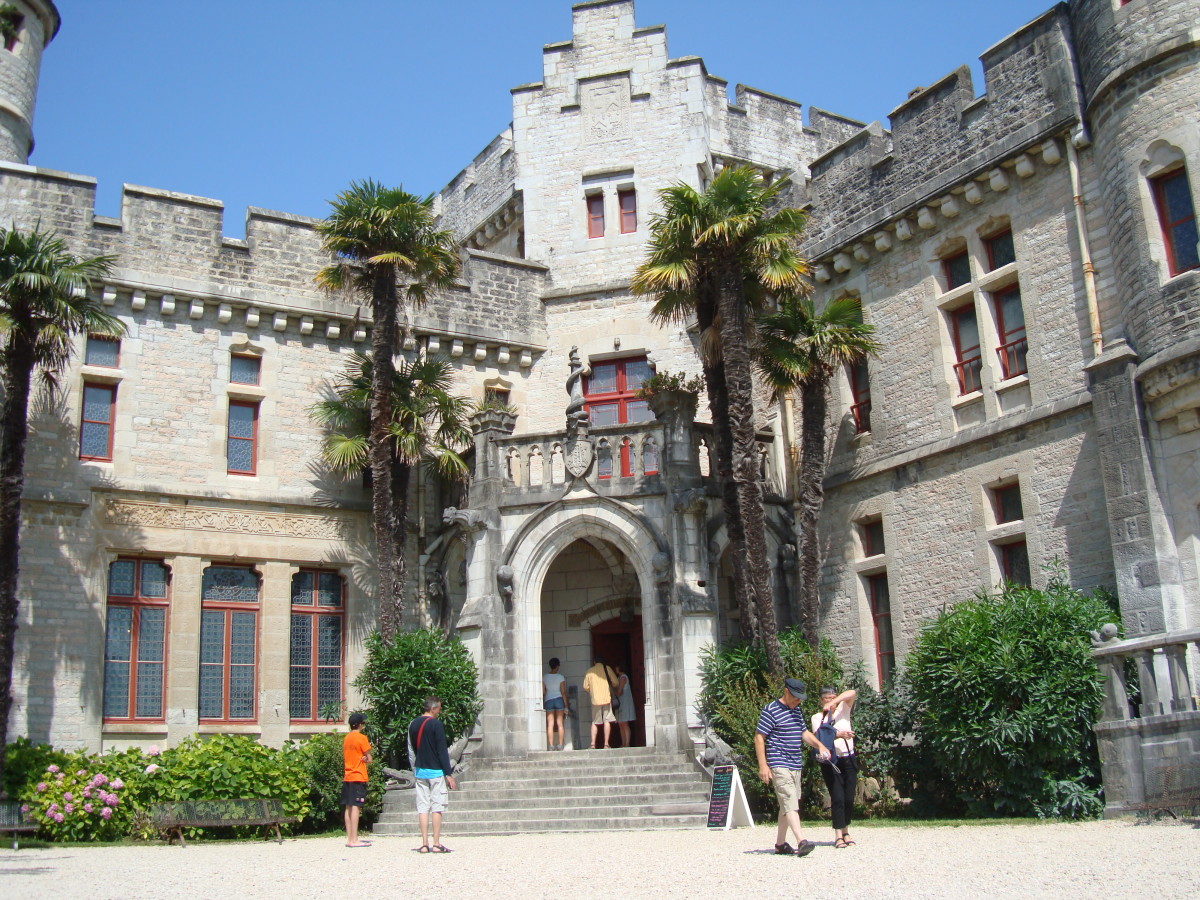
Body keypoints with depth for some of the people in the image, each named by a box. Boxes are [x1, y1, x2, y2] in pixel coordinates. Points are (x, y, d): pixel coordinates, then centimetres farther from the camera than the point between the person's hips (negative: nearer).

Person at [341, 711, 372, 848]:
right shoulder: (361, 738, -9)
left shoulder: (346, 738, 12)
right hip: (358, 777, -7)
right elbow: (369, 760, -8)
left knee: (348, 808, 8)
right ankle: (354, 840, -11)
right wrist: (365, 759, 9)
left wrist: (361, 759, 0)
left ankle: (349, 838, 10)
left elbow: (345, 758, 12)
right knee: (356, 807, -8)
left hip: (347, 777, 7)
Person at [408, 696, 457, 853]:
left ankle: (424, 844, 4)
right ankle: (436, 844, -2)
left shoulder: (413, 724, 9)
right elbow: (442, 751, -12)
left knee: (422, 807, 5)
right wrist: (448, 774, -9)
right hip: (435, 771, -6)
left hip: (420, 771, 6)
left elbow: (411, 750, 15)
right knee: (437, 807, -1)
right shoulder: (437, 725, -11)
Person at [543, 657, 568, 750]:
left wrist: (543, 704, 14)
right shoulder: (560, 677, -4)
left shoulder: (544, 678, 1)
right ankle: (560, 744, 2)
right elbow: (563, 692, -6)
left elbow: (543, 692, 1)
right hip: (559, 699, -1)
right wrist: (566, 706, -2)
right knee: (560, 724, 3)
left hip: (548, 701, 1)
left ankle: (551, 745, -4)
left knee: (550, 724, 1)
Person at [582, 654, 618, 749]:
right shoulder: (607, 669, 2)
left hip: (595, 699, 2)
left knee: (595, 722, 8)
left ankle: (593, 744, -1)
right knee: (607, 721, 0)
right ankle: (606, 744, -6)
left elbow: (585, 686, 7)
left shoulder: (590, 671, 6)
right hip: (606, 698, -2)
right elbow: (615, 682, 1)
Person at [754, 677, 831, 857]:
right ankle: (801, 842, -25)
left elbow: (804, 733, 25)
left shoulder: (797, 711, 15)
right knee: (790, 803, -16)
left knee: (787, 805, 12)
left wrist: (819, 745, 7)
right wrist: (763, 766, -17)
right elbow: (759, 737, -11)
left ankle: (780, 843, 20)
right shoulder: (771, 711, -10)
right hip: (779, 766, -8)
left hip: (795, 766, 8)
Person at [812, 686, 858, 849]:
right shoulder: (817, 717, 3)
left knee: (849, 798, 2)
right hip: (830, 761, -2)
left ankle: (846, 832, 15)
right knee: (837, 798, -10)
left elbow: (852, 694, -8)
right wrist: (838, 734, -32)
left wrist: (834, 702, -20)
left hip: (848, 759, 2)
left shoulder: (843, 709, 10)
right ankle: (838, 835, -8)